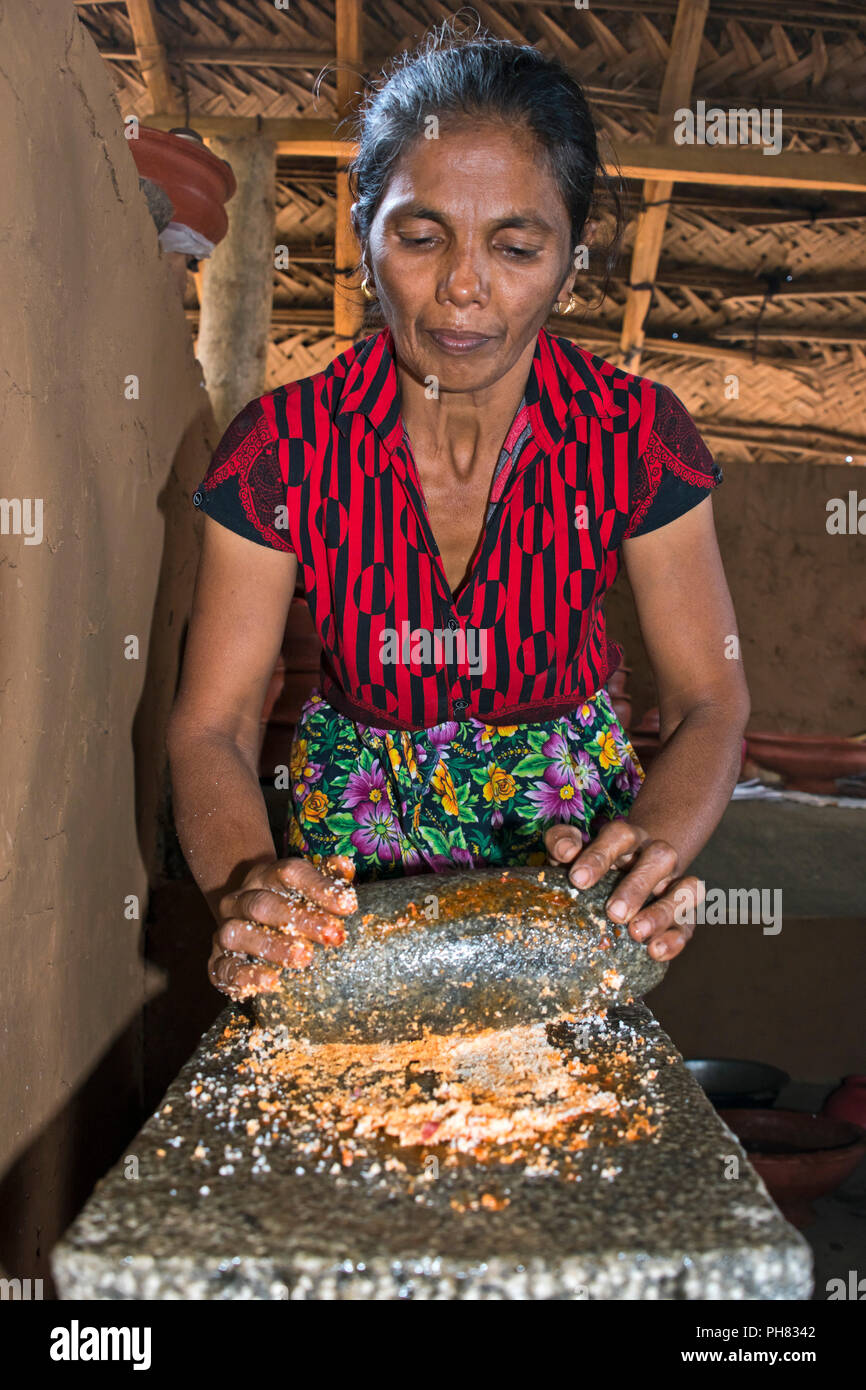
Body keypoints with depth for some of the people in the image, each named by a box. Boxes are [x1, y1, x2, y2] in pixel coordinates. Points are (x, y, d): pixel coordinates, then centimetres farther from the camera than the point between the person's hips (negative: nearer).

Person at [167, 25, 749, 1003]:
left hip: (570, 808, 1)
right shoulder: (281, 447, -17)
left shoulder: (636, 436, -15)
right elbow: (209, 724, -17)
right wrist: (246, 886, -38)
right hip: (357, 814, 0)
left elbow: (709, 702, -13)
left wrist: (652, 849, -35)